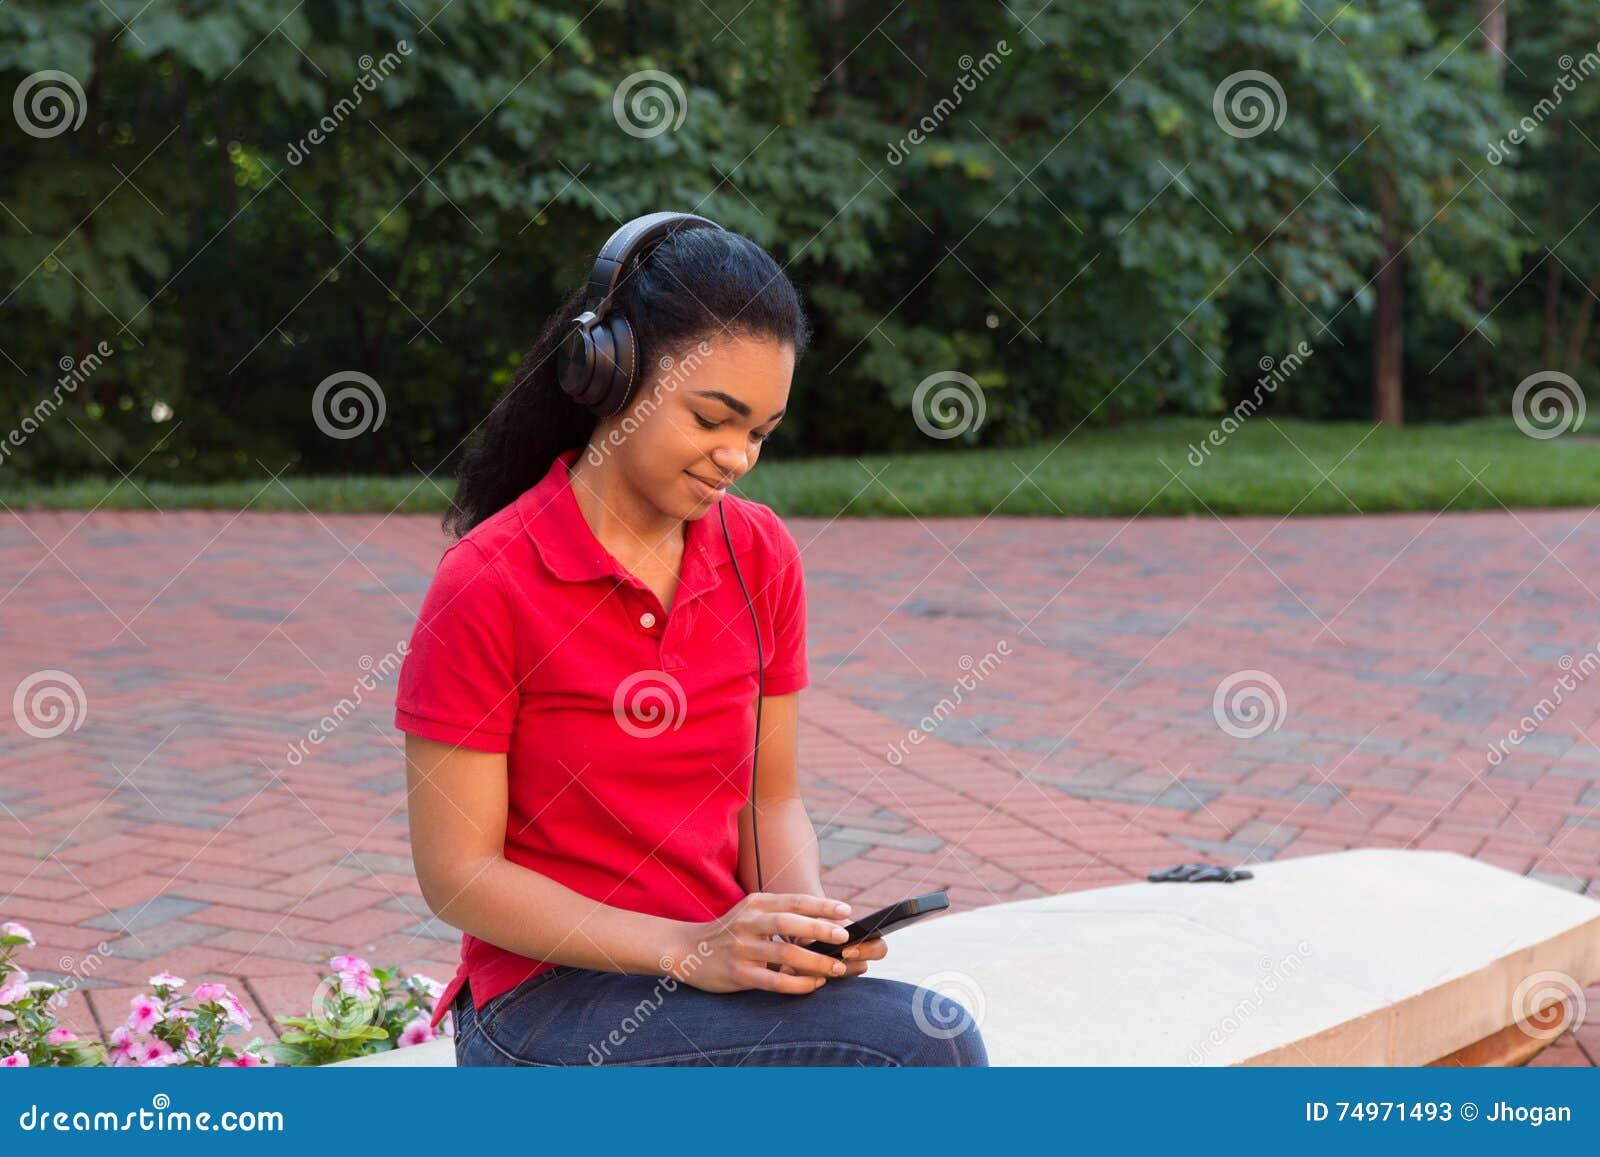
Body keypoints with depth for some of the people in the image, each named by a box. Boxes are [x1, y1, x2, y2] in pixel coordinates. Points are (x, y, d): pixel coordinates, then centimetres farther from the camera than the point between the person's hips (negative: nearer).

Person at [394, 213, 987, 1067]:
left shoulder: (760, 556, 5)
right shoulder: (488, 582, -12)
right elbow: (457, 874, -11)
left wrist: (808, 919, -10)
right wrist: (688, 950, -20)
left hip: (720, 973, 6)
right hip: (548, 998, -5)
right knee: (928, 1044, -25)